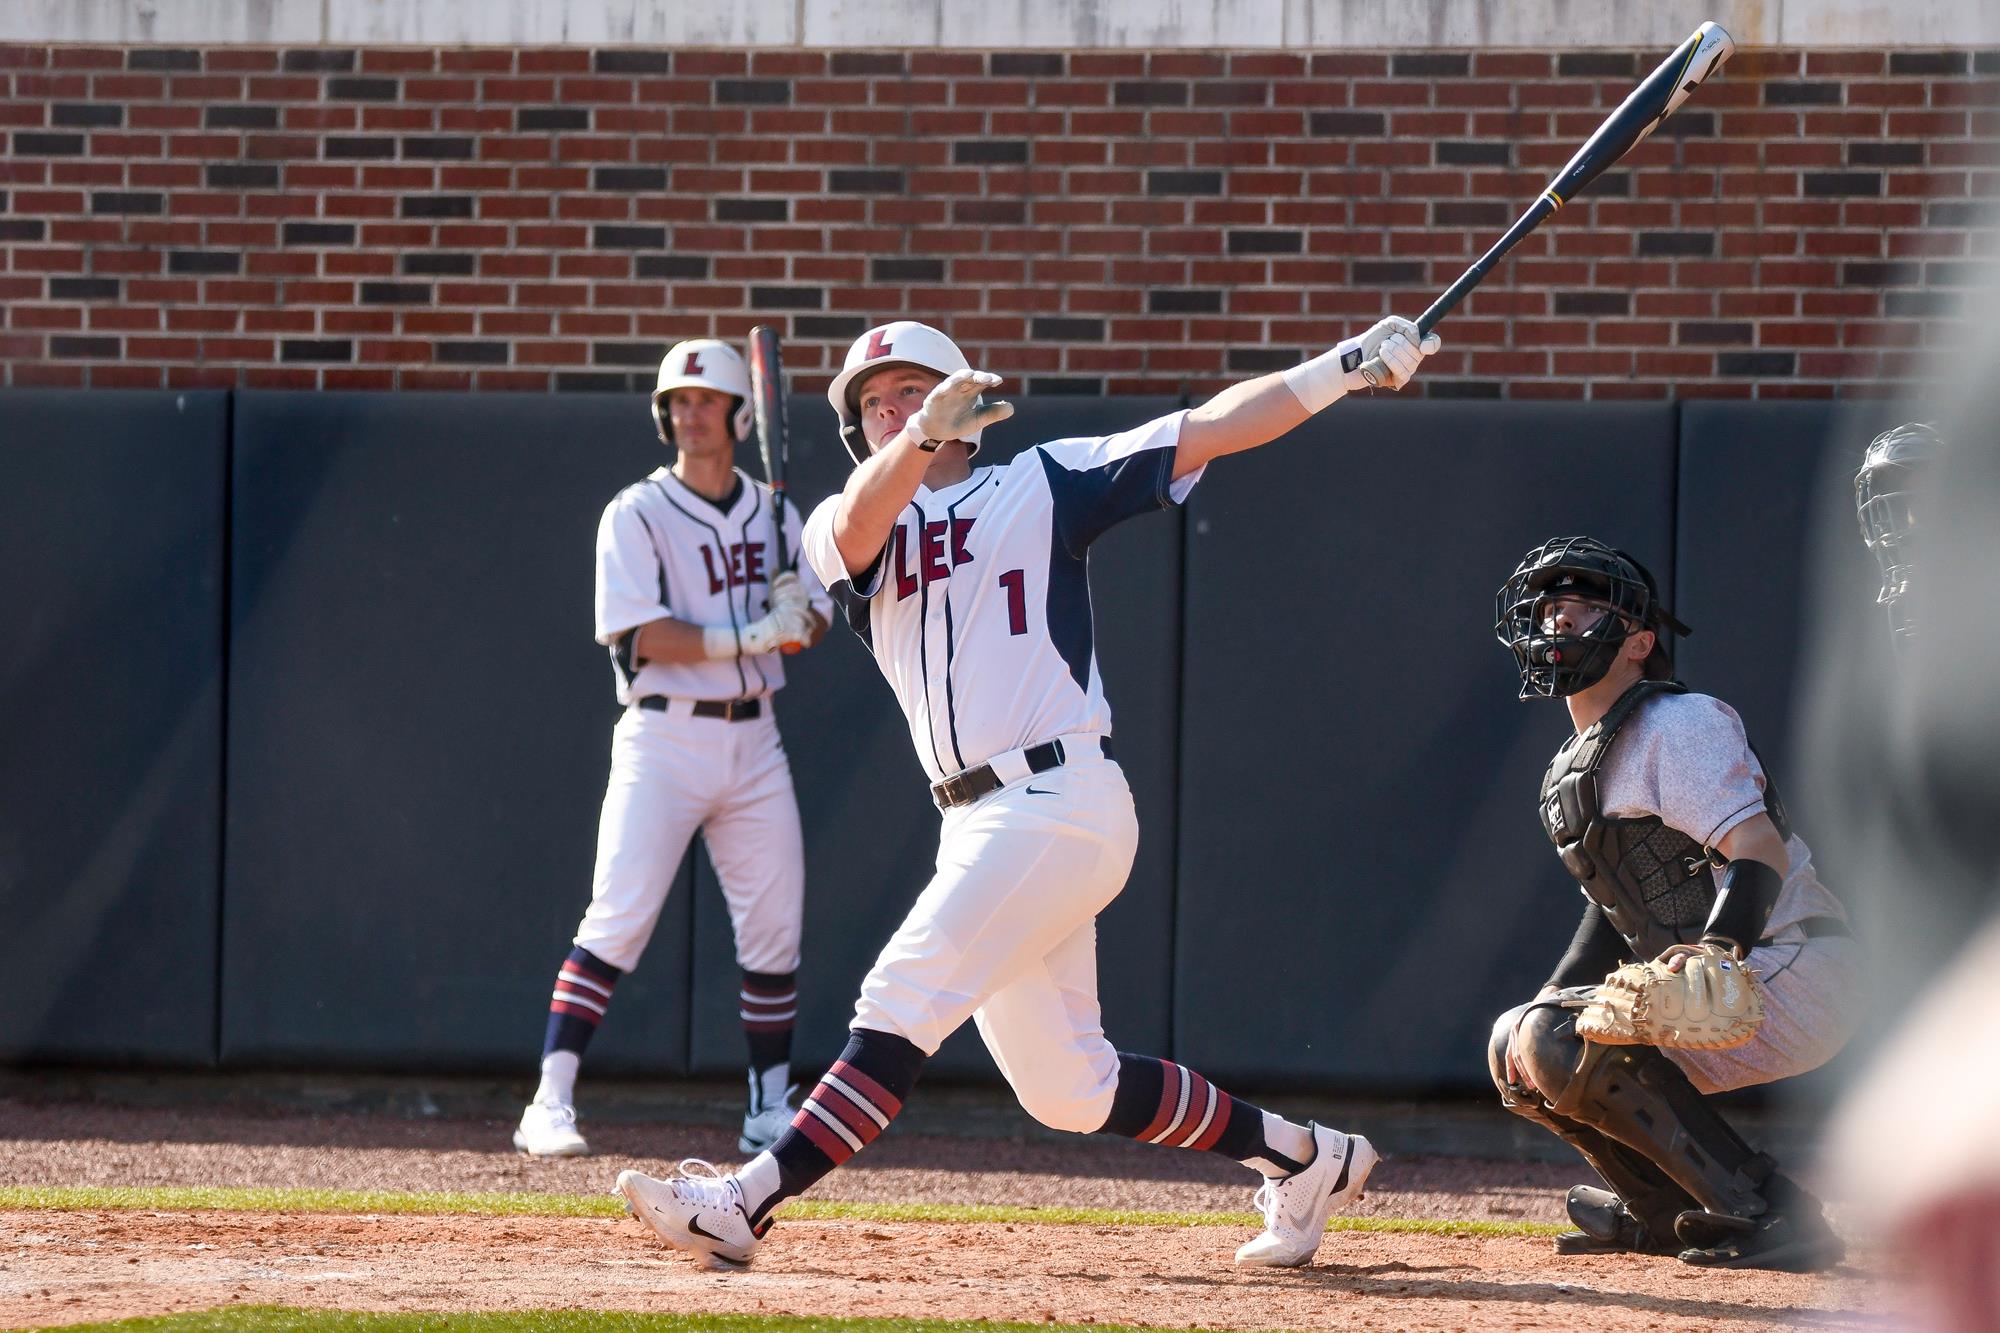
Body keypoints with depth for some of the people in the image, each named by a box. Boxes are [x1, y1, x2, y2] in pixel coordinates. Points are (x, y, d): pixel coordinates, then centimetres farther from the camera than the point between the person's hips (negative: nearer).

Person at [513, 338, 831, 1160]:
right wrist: (746, 637, -25)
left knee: (774, 930, 6)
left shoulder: (770, 512, 11)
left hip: (752, 738, 5)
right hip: (664, 737, -5)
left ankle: (770, 1108, 17)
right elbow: (639, 636, -14)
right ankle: (550, 1105, -15)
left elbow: (815, 620, 10)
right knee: (618, 923, -14)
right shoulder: (637, 514, -4)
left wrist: (798, 614, -14)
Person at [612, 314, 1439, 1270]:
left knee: (905, 1001, -16)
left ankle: (746, 1203, -22)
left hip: (1061, 797, -6)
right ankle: (1305, 1159, 25)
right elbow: (860, 523, -12)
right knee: (1067, 1089, 10)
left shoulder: (1045, 485, 6)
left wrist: (1347, 367, -12)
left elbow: (1211, 430, 0)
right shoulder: (844, 532, 13)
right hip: (976, 823, 6)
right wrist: (920, 442, -33)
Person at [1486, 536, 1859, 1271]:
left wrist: (1716, 948, -43)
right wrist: (1545, 1007, 10)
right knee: (1517, 1042, 14)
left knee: (1560, 1045, -25)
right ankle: (1663, 1210, 19)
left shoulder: (1677, 726, -12)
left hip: (1786, 979, -10)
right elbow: (1615, 906, 24)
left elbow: (1761, 852, -25)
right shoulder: (1574, 771, 18)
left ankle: (1771, 1214, -24)